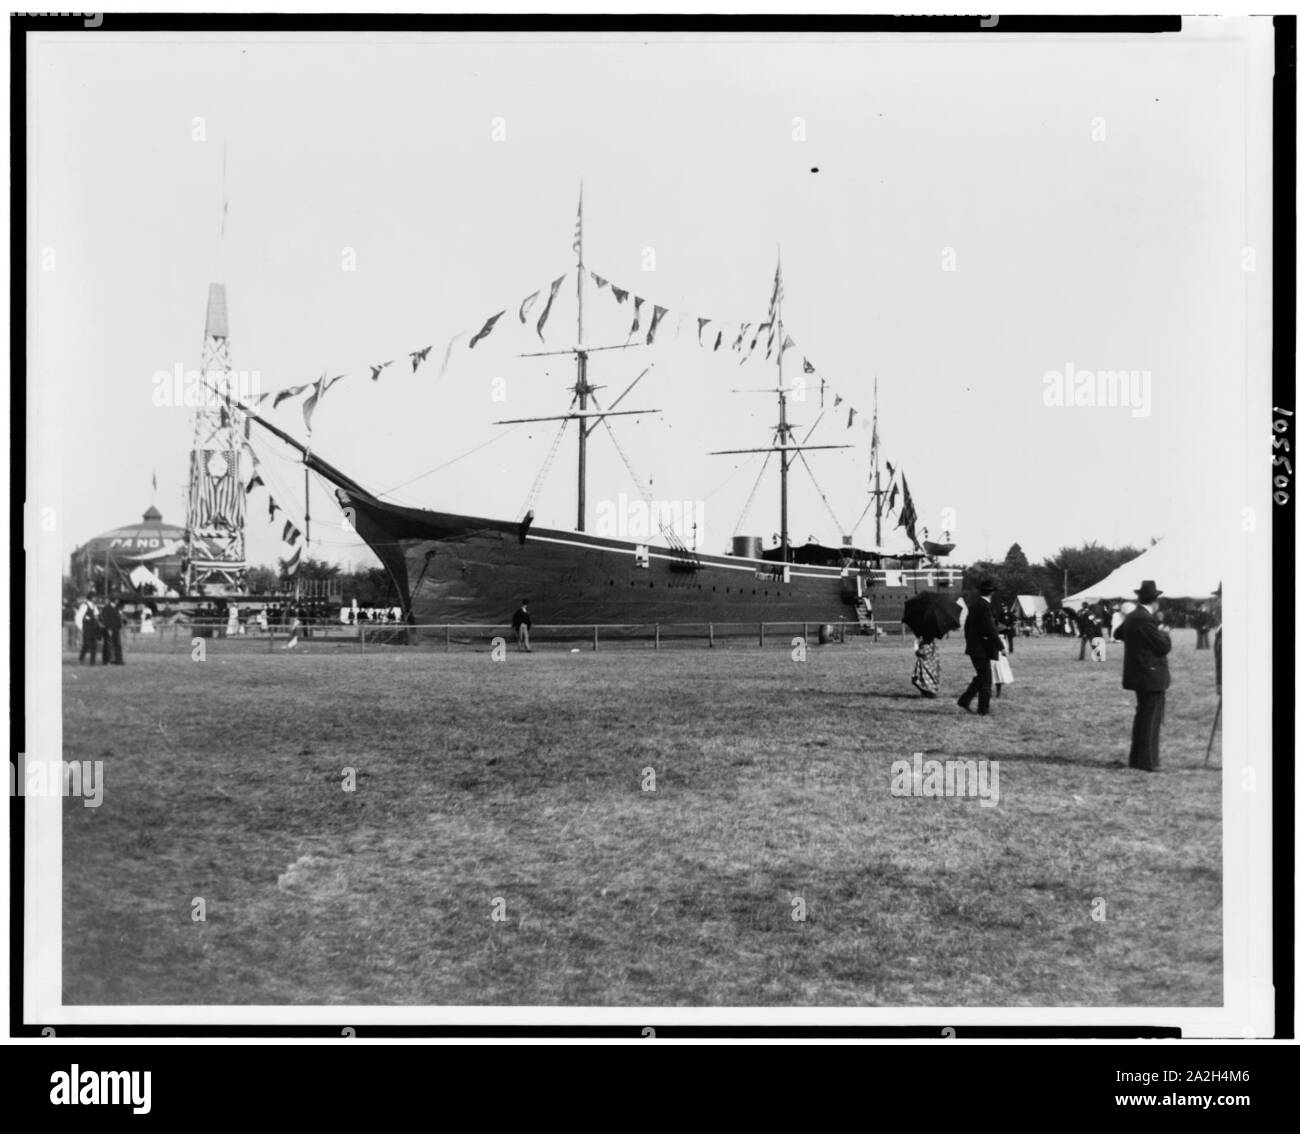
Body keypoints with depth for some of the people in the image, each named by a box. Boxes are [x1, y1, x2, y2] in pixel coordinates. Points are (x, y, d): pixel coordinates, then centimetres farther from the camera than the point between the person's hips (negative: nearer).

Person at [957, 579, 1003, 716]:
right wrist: (1000, 646, -17)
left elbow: (967, 626, 18)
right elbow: (990, 629, -21)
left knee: (981, 676, 18)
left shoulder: (974, 605, 10)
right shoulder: (985, 606, -18)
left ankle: (964, 700, 14)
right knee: (986, 679, 0)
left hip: (974, 648, 9)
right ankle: (983, 710, 3)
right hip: (982, 648, -9)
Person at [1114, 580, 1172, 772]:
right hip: (1151, 677, -10)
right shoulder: (1146, 620, -20)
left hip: (1139, 676, 10)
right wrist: (1164, 633, 0)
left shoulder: (1131, 618, 9)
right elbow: (1164, 647, -18)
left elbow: (1118, 634, 28)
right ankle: (1148, 761, -3)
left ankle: (1136, 759, 24)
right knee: (1152, 718, -5)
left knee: (1143, 716, 18)